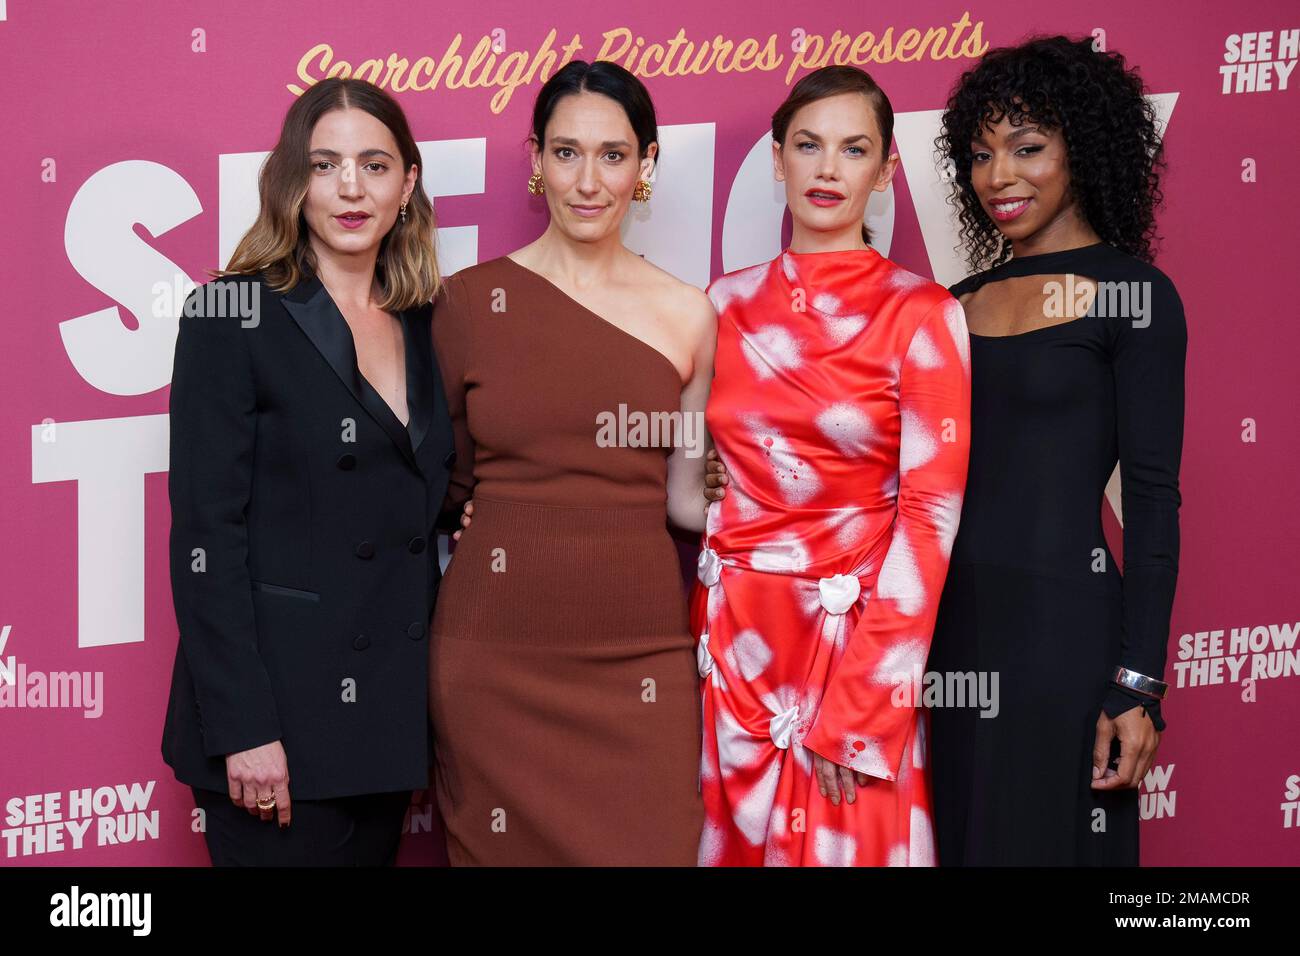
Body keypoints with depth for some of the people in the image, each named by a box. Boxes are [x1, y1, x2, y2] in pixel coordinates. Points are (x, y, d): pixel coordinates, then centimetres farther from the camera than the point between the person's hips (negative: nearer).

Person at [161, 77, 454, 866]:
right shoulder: (236, 316, -7)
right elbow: (205, 534, -12)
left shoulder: (423, 326, 10)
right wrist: (242, 728, -17)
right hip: (281, 713, -6)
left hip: (393, 709, 6)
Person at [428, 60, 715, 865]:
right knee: (502, 847, 6)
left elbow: (683, 496, 9)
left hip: (637, 648, 1)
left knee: (649, 843, 1)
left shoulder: (686, 316, 4)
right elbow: (447, 480, 10)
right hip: (498, 645, 0)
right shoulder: (472, 300, 1)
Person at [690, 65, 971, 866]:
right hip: (733, 642, 4)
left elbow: (930, 514, -11)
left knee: (850, 840, 7)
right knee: (737, 836, 13)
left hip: (856, 639, -3)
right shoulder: (728, 305, 6)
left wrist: (857, 710, -14)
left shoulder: (921, 314, -7)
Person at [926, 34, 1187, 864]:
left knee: (1048, 838, 3)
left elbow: (1152, 497, -9)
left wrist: (1138, 684, -13)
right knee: (964, 838, 12)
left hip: (1064, 621, -6)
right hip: (954, 622, 6)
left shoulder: (1135, 295, -5)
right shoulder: (961, 303, 11)